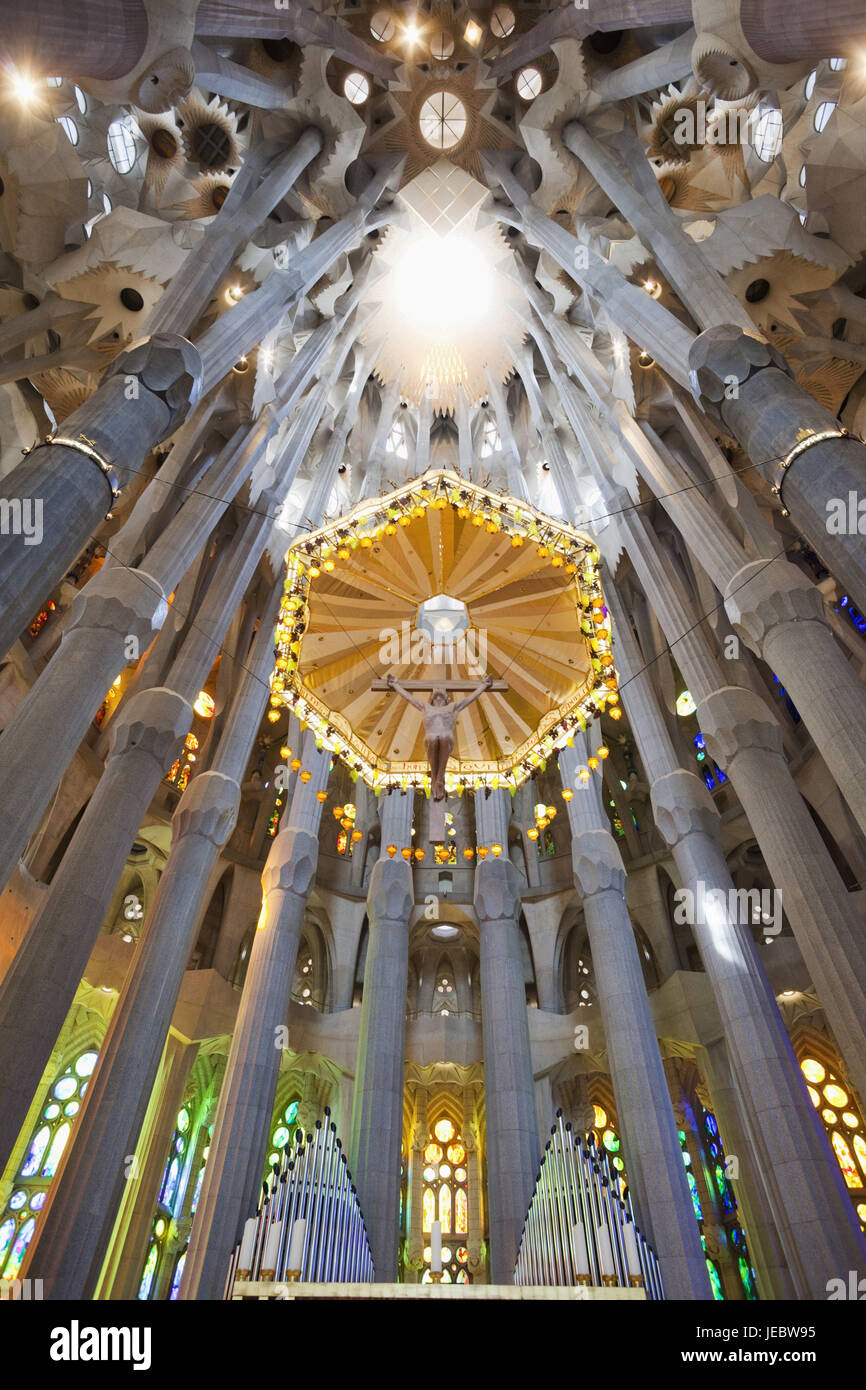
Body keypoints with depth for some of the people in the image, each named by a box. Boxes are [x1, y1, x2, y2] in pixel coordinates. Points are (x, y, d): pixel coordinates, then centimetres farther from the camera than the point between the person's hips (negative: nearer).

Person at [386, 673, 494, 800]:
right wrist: (395, 685, 55)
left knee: (444, 737, -38)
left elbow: (472, 696, 45)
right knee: (432, 739, -38)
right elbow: (408, 696, 48)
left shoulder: (452, 707, 38)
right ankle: (434, 782, -33)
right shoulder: (426, 707, 40)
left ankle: (440, 781, -39)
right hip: (430, 738, 0)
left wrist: (484, 685, 51)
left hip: (447, 739, 0)